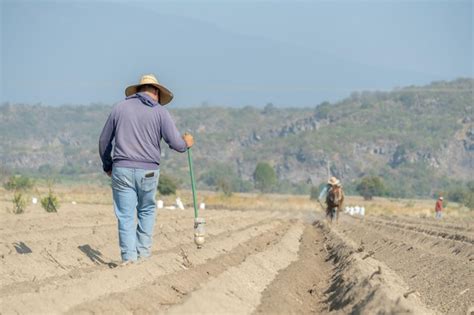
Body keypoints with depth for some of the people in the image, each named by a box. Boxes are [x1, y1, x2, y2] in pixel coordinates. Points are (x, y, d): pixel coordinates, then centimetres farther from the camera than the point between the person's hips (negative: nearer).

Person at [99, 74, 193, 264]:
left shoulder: (120, 108, 8)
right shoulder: (160, 111, 1)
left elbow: (104, 141, 13)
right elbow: (176, 143, -3)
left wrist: (107, 166, 27)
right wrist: (186, 142, 20)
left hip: (122, 170, 1)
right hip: (148, 171, -1)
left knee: (125, 216, 4)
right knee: (147, 211, 20)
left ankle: (128, 257, 0)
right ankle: (143, 251, 16)